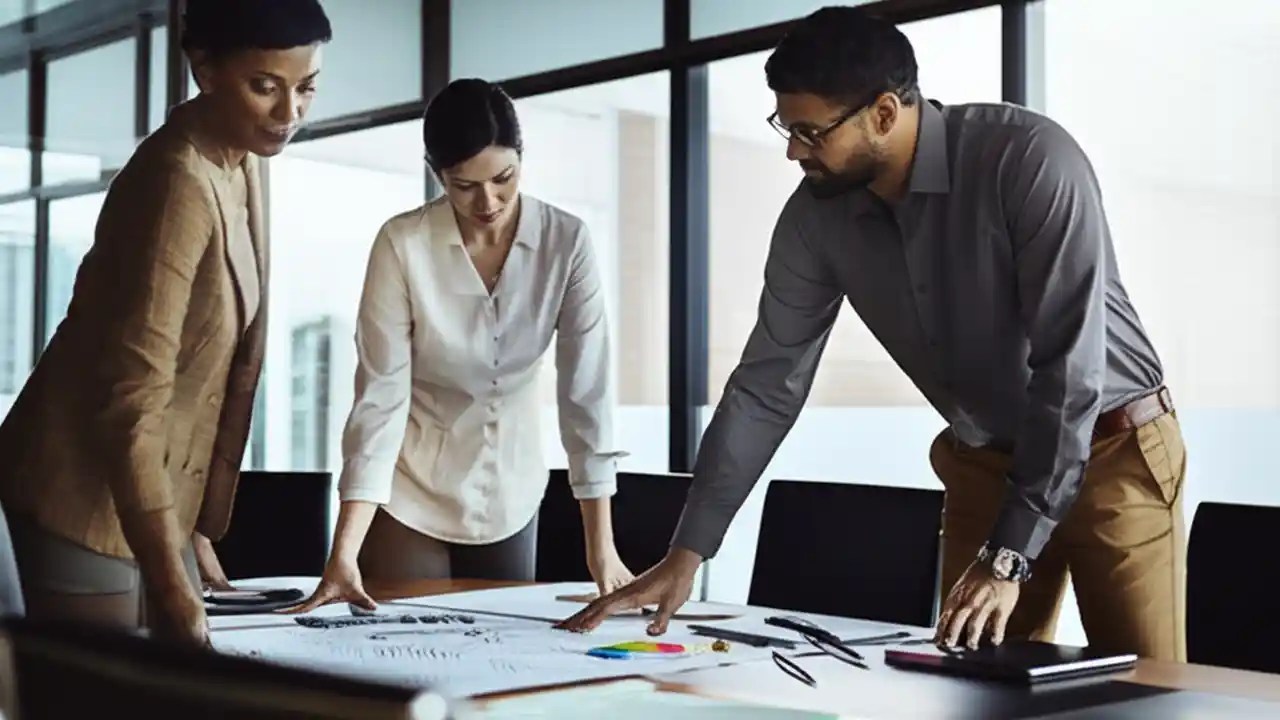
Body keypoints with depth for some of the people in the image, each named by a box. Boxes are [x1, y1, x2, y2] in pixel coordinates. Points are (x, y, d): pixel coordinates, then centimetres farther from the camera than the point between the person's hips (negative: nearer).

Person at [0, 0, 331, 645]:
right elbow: (132, 405, -26)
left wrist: (198, 524, 12)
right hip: (88, 497, -9)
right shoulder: (179, 184, -24)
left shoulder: (237, 163, 4)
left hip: (158, 494, 9)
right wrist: (173, 593, -26)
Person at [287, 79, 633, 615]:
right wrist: (343, 554, -26)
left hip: (510, 495, 2)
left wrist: (601, 549, -16)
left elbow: (586, 392, -13)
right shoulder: (402, 244, -17)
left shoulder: (566, 242, -13)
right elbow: (380, 398, -19)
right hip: (412, 492, -2)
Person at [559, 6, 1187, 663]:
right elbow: (766, 386, -6)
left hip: (1114, 450, -4)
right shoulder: (816, 217, -11)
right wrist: (685, 555, -9)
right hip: (984, 466, 4)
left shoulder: (1030, 160, -27)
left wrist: (1009, 557, -29)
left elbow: (1070, 365, -28)